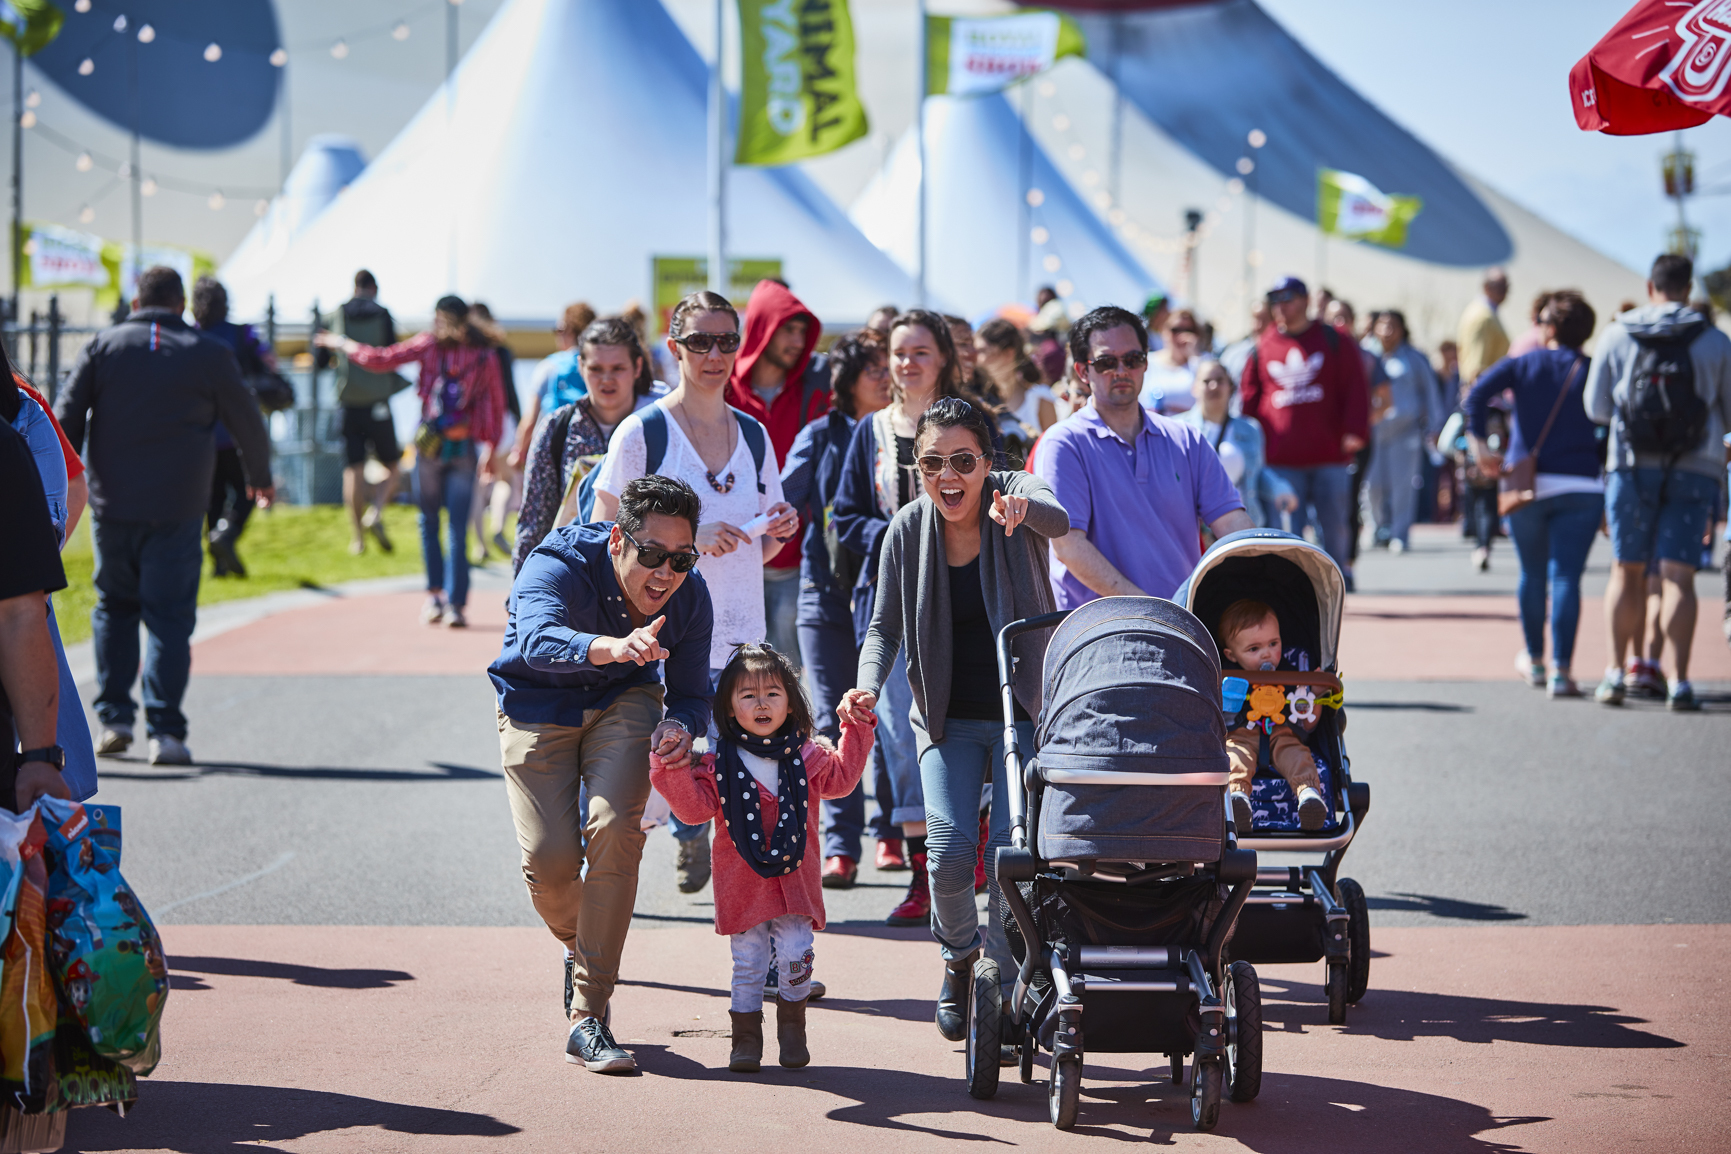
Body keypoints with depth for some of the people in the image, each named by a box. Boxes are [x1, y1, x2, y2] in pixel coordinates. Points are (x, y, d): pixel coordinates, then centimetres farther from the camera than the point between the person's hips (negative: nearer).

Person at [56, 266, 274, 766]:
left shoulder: (103, 346, 5)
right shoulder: (209, 354, 3)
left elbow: (66, 419, -2)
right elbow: (248, 423, 12)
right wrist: (260, 476, 28)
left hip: (112, 505, 2)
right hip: (177, 511, -2)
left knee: (114, 606, 17)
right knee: (170, 616, 0)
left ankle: (114, 718, 11)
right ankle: (165, 731, -7)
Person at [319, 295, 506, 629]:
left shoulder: (429, 344, 0)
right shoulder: (485, 355, 4)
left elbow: (379, 360, 0)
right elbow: (496, 405, 4)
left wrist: (343, 344, 13)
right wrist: (490, 449, 8)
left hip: (430, 447, -1)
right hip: (466, 448, 1)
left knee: (429, 522, 12)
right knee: (458, 529, 0)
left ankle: (435, 595, 8)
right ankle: (456, 604, -3)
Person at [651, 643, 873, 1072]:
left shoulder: (808, 756, 5)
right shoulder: (720, 764, -2)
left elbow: (841, 777, 19)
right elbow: (695, 808, -7)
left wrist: (857, 728, 13)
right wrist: (675, 769, -18)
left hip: (795, 879, 1)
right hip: (743, 885, -1)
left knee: (796, 957, -5)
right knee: (748, 963, 0)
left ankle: (791, 1029, 17)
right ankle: (746, 1037, 15)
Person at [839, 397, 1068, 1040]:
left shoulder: (1016, 494, -10)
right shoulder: (908, 531, -3)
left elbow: (1057, 522, -34)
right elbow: (885, 627, 2)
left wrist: (1022, 510, -58)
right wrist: (867, 688, -17)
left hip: (1022, 710, -2)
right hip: (948, 717, 2)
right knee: (949, 851, -10)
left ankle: (1005, 985, 6)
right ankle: (958, 957, 20)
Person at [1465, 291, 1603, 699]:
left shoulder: (1522, 364, 5)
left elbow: (1479, 393, -11)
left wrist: (1480, 442, -9)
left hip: (1526, 484, 1)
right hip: (1581, 488, -1)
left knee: (1532, 574, 16)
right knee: (1566, 577, -4)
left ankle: (1534, 661, 29)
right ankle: (1561, 670, -14)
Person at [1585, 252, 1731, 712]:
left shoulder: (1616, 336, 1)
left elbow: (1595, 408, 5)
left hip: (1632, 467, 1)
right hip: (1694, 471, -1)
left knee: (1627, 572, 10)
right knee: (1679, 577, -3)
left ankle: (1615, 672, 7)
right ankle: (1679, 681, -10)